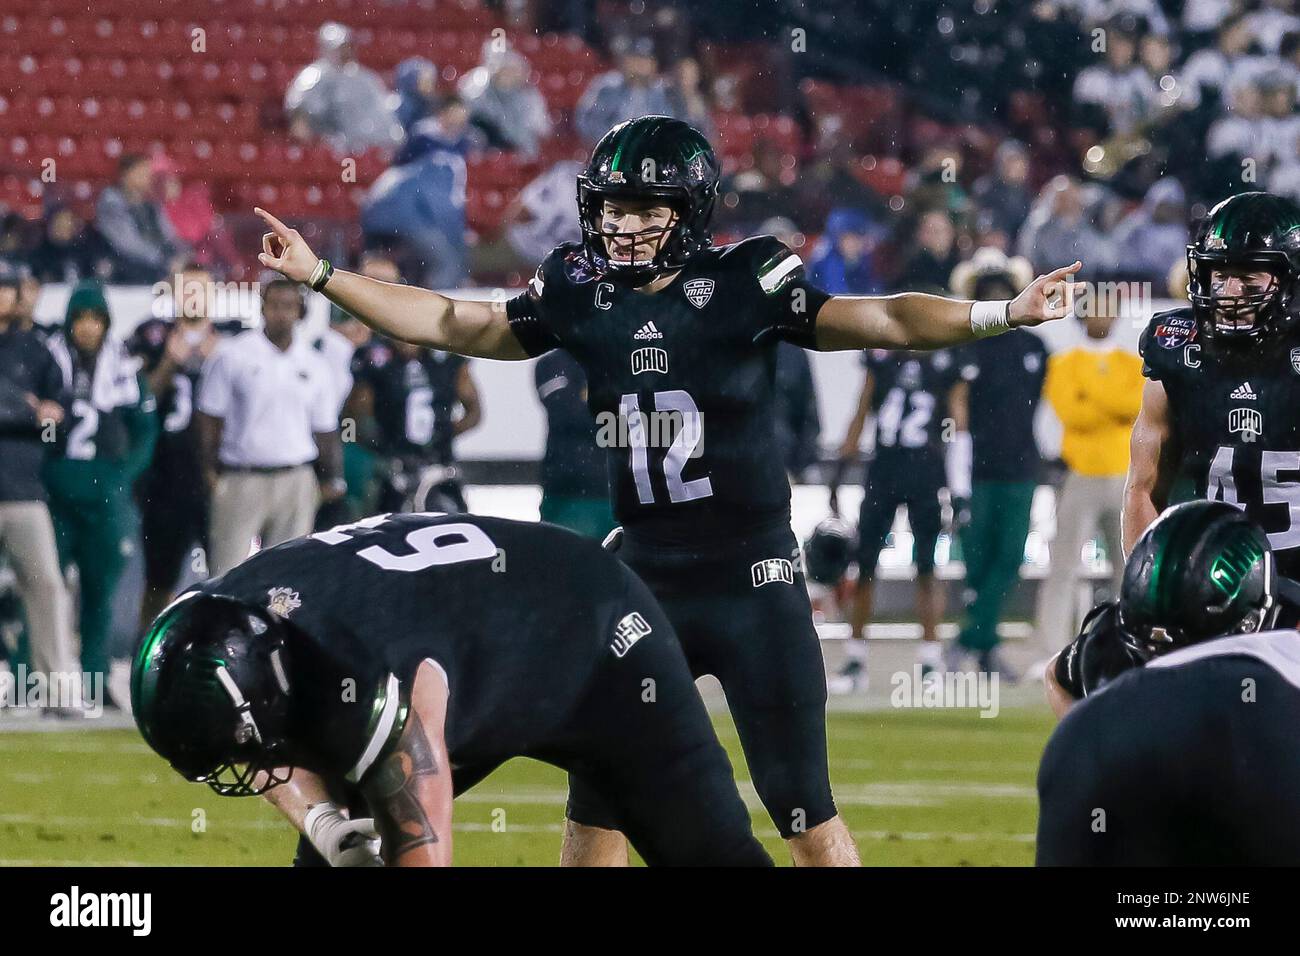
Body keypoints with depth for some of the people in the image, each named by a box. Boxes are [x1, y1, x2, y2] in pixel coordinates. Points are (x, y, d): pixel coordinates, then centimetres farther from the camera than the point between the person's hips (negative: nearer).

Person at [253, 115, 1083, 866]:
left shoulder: (746, 282, -10)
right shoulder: (581, 293, 2)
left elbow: (878, 321, -16)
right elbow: (457, 326, 11)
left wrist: (1003, 314, -30)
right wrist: (318, 274, 9)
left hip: (752, 581, -4)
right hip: (641, 579, 4)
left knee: (803, 807, -2)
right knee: (596, 806, 9)